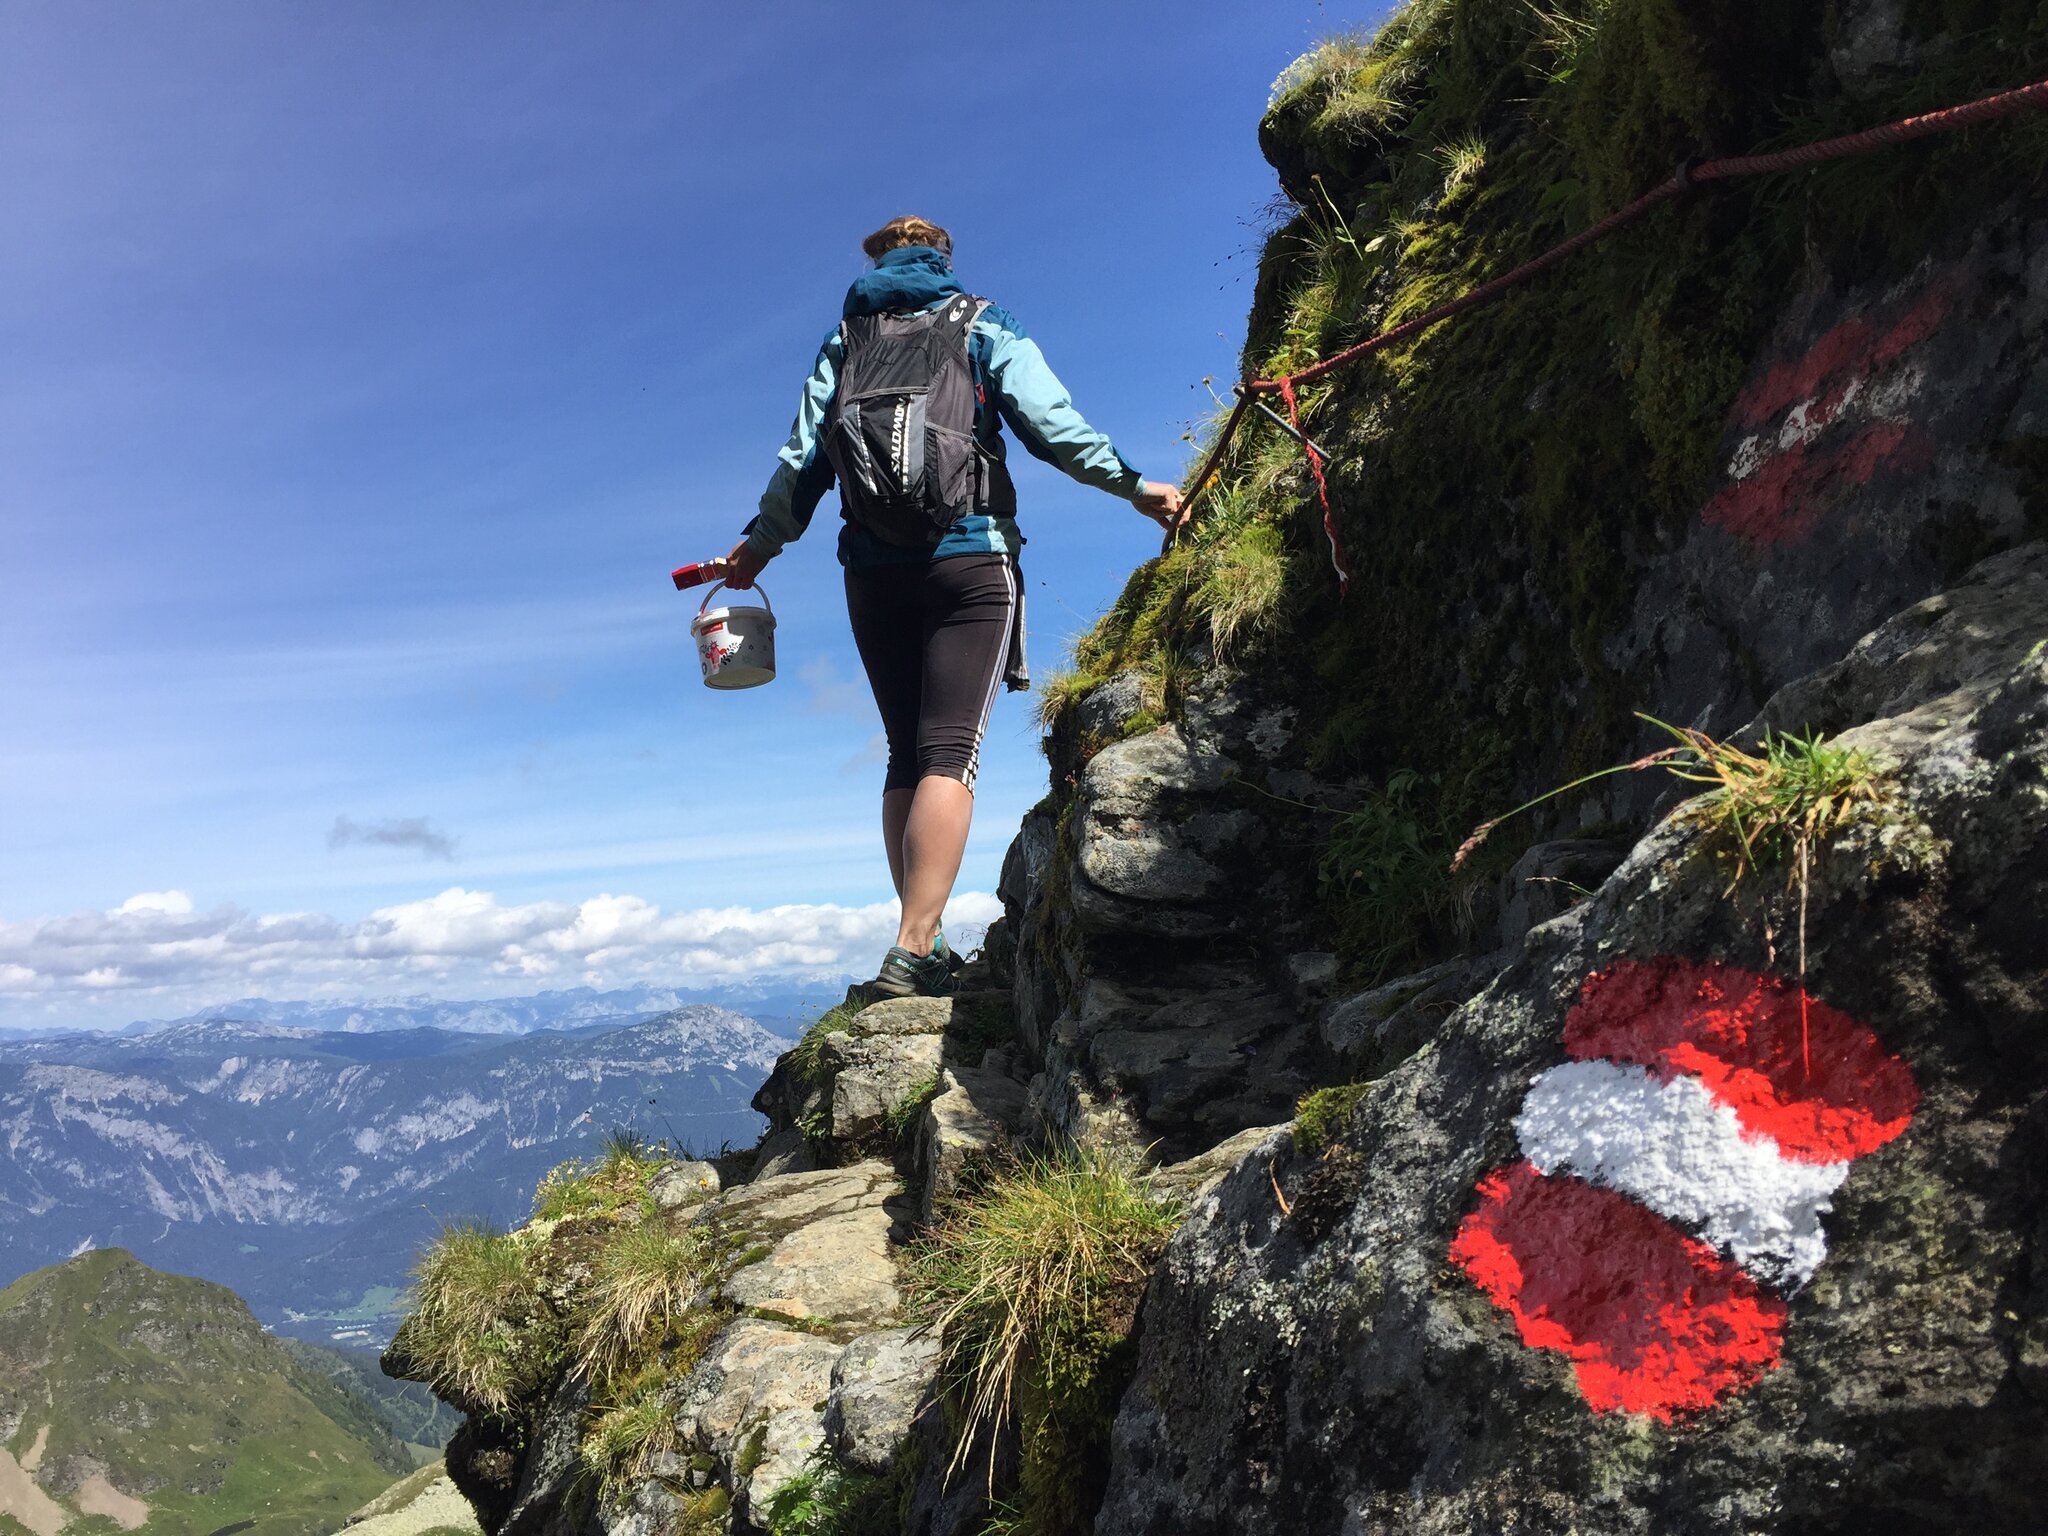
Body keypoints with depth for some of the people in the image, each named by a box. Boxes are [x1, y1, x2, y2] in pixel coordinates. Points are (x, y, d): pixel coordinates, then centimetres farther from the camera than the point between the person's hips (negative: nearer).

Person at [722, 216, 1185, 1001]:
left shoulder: (842, 341, 17)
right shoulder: (984, 327, 10)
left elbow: (802, 459, 12)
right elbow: (1051, 425, -2)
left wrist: (759, 543, 25)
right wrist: (1133, 485, 6)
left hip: (873, 571, 3)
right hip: (970, 560, -3)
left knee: (907, 755, 9)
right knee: (950, 753, -10)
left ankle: (923, 946, 8)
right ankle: (912, 952, -20)